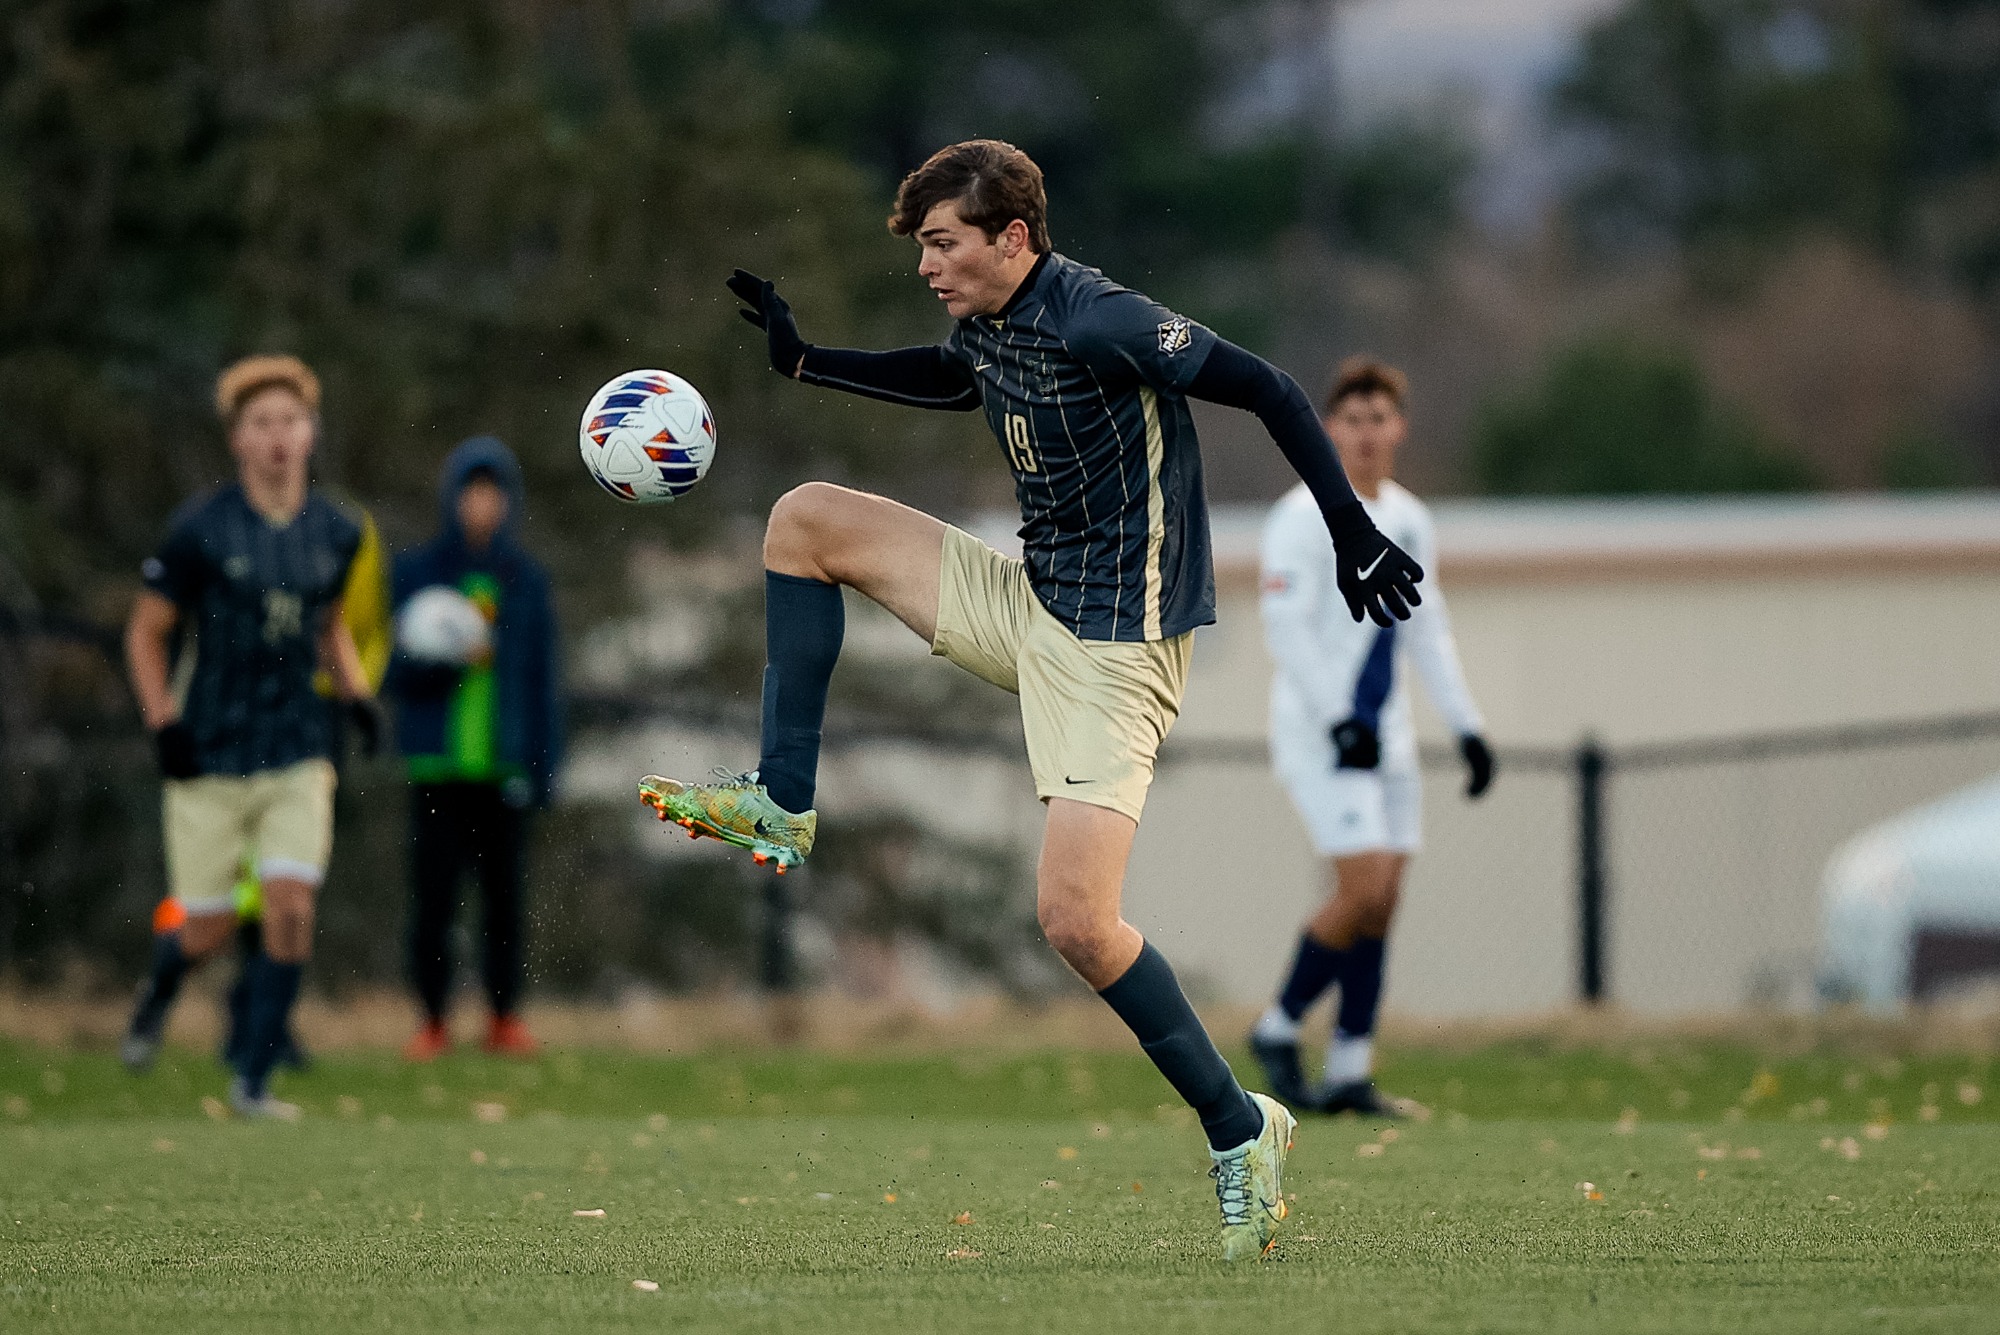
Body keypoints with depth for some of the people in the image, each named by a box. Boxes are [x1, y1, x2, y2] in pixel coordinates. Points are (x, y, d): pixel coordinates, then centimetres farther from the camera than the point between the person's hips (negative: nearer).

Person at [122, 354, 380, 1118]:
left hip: (297, 755, 3)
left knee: (291, 915, -11)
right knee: (208, 934, 2)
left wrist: (357, 696, 4)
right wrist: (164, 725, -12)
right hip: (210, 760, -3)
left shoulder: (337, 534, 3)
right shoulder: (200, 531, -10)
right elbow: (146, 632, -1)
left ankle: (254, 1082, -1)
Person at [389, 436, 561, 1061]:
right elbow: (398, 671, 1)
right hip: (437, 767, -1)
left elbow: (541, 681, 8)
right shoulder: (415, 572, 2)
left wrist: (542, 768, 2)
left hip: (503, 767, 1)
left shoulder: (526, 580, 6)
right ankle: (433, 1022, 8)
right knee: (432, 897, -2)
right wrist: (445, 658, -19)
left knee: (504, 894, 1)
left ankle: (504, 1019, 11)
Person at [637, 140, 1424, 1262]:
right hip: (1031, 600, 9)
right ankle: (783, 808, 11)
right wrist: (802, 359, 26)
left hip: (1115, 645, -9)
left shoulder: (1097, 322, -22)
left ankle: (1239, 1128, -2)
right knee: (806, 519, 9)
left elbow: (1267, 389, -19)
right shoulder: (987, 326, 5)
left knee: (1077, 922, -19)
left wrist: (1355, 533, -21)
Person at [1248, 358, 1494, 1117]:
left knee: (1381, 903, 2)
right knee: (1362, 888, -16)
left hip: (1384, 735, 7)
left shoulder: (1408, 521, 13)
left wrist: (1466, 727, 15)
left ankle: (1350, 1074, 5)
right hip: (1319, 732, -7)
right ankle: (1278, 1030, 0)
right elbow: (1285, 626, -15)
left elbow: (1426, 632, 21)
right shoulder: (1305, 515, -9)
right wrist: (1338, 720, -20)